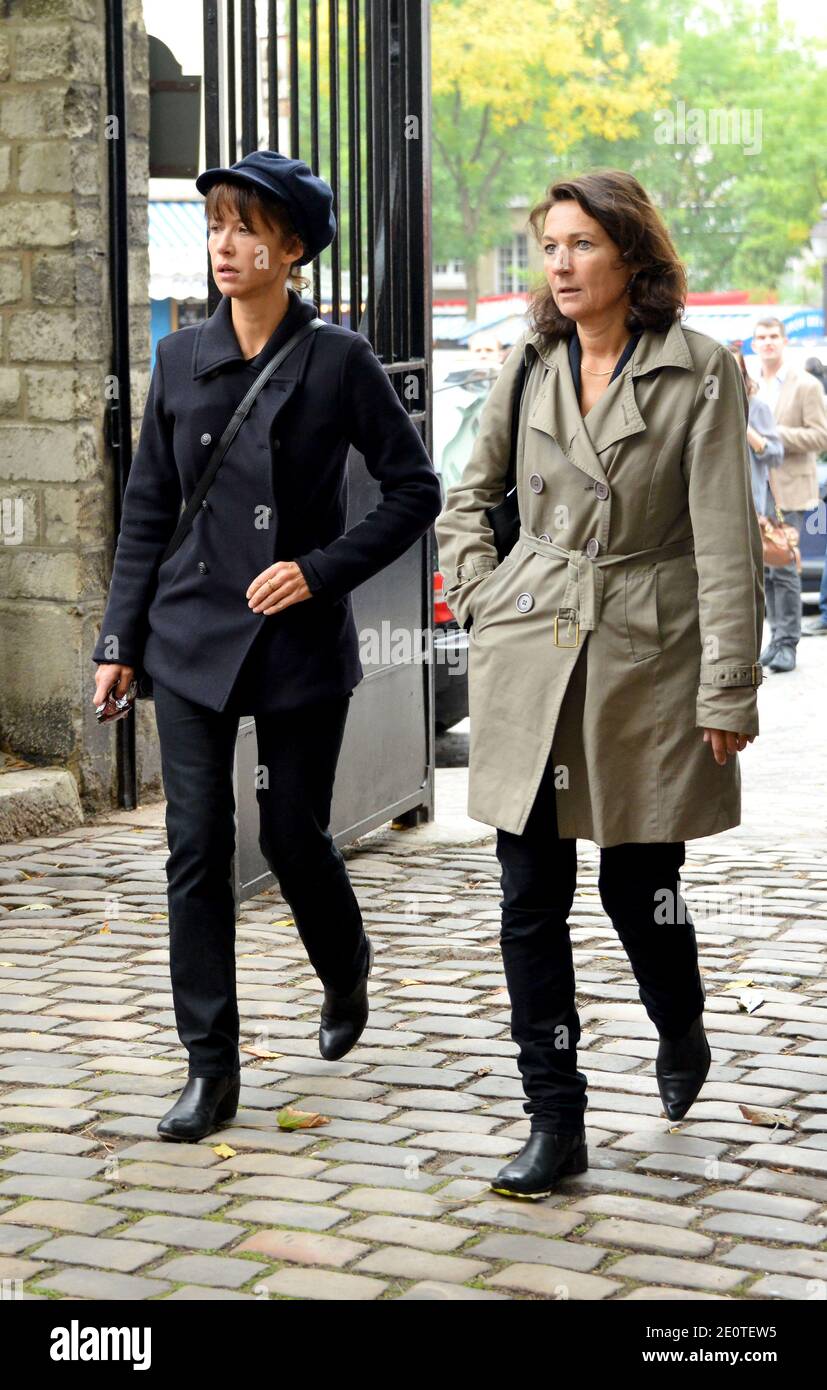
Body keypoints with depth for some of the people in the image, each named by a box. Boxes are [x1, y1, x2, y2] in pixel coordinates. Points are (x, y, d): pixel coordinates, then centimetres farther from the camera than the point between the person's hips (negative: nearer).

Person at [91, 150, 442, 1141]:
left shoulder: (337, 362, -5)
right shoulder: (180, 360, 5)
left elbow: (414, 491, -2)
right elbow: (147, 509, 10)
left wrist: (320, 571, -12)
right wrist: (121, 640, 7)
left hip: (300, 643, -3)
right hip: (193, 641, 3)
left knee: (293, 836, 5)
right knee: (196, 848, -1)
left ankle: (347, 971, 38)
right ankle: (210, 1069, 7)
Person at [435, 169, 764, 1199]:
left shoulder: (699, 371, -6)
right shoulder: (530, 364, 6)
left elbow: (726, 539, -8)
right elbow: (467, 497, 20)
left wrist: (729, 690, -11)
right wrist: (479, 597, 7)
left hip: (645, 659, -3)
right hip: (528, 658, 3)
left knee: (638, 885, 5)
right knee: (530, 894, 1)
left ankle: (681, 1030, 39)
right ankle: (554, 1122, 10)